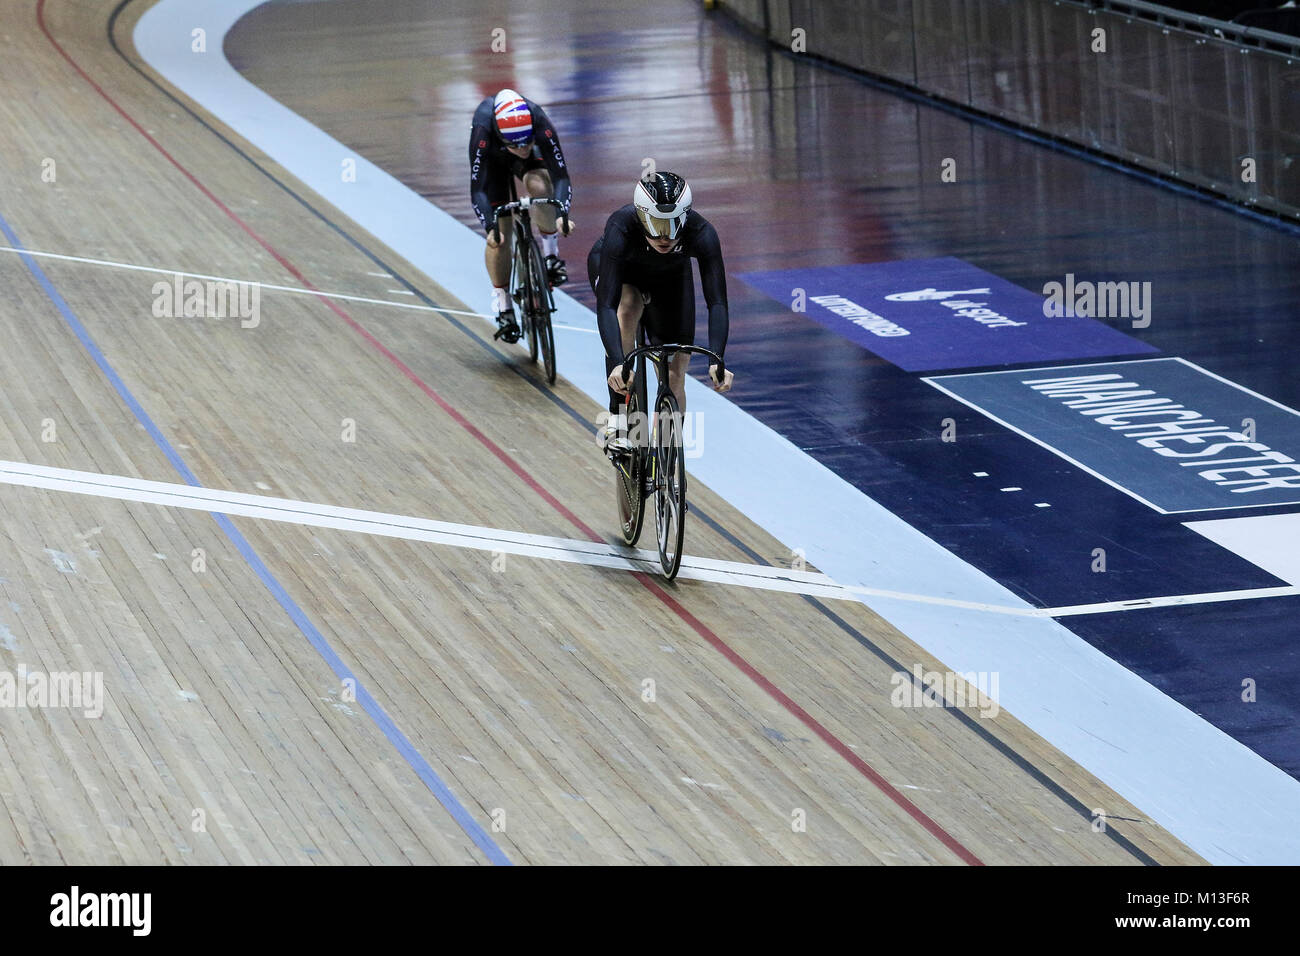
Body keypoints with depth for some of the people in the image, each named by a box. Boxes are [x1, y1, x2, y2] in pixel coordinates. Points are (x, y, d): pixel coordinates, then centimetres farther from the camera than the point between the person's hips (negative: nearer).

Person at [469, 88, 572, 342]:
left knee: (539, 186, -34)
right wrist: (490, 228, -54)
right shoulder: (483, 131, -42)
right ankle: (503, 308, 7)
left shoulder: (540, 124, -39)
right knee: (499, 236, -10)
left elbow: (560, 176, -38)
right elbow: (478, 190, -40)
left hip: (532, 160, 1)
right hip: (493, 158, -1)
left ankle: (551, 254, -12)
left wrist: (562, 215, -54)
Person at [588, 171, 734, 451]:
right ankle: (618, 421, -29)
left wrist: (717, 361, -52)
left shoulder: (701, 233, -37)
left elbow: (717, 302, -39)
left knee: (675, 375, -6)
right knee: (627, 309, -36)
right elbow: (606, 304, -46)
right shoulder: (621, 227, -42)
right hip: (615, 268, -2)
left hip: (671, 275, 2)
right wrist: (616, 363, -57)